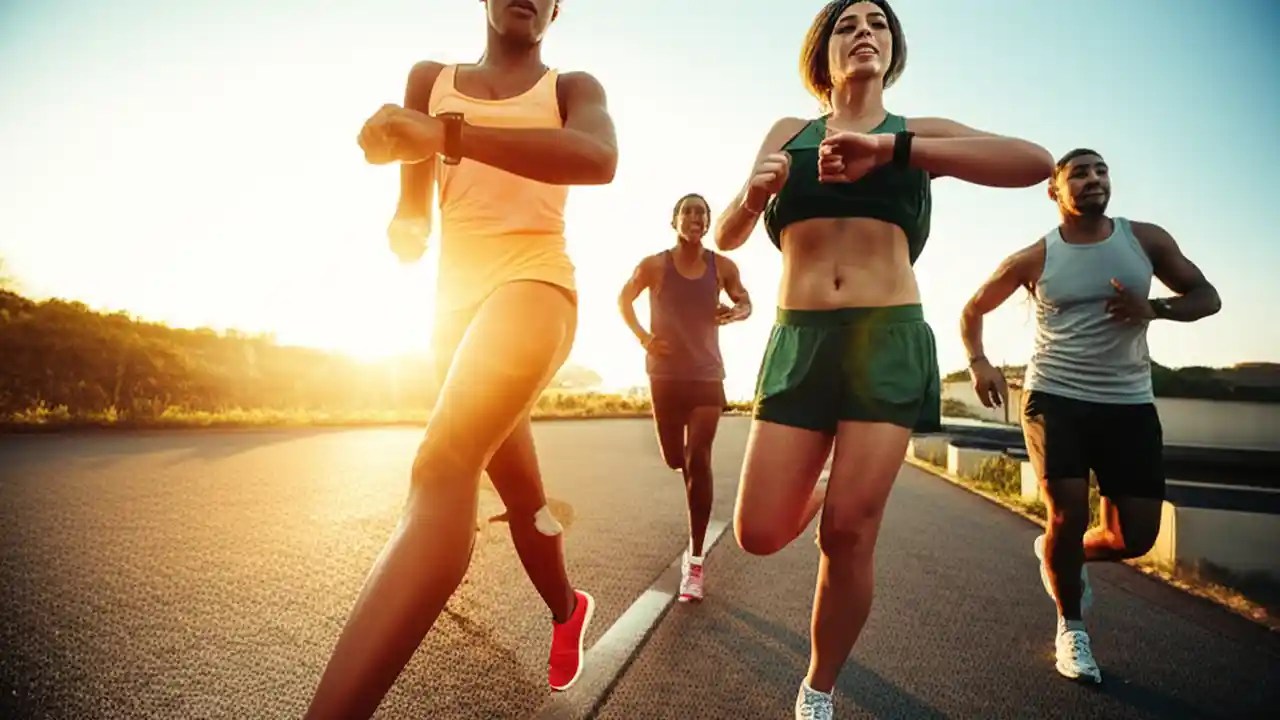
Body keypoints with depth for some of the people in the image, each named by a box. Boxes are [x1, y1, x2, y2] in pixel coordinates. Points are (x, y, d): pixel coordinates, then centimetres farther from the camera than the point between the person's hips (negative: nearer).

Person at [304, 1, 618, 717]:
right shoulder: (429, 79, 17)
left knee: (443, 466, -28)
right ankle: (567, 609, 40)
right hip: (457, 295, 5)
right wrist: (404, 230, -11)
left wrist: (449, 135, -27)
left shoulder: (574, 88, 7)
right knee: (517, 486, 15)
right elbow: (413, 222, 13)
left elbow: (599, 158, -19)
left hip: (535, 281, -5)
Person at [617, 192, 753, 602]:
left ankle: (695, 560, -3)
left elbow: (745, 302, 13)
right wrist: (642, 337, -4)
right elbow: (623, 300, 10)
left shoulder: (722, 267, -2)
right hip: (666, 374, 1)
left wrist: (736, 312, -11)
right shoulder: (654, 266, -5)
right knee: (675, 460, 8)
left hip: (707, 374, 0)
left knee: (698, 462, -9)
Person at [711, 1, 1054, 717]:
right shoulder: (789, 133, 16)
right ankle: (816, 493, 33)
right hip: (799, 339, 1)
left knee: (849, 534, -7)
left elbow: (1036, 162, -8)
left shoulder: (919, 132, 11)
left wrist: (889, 149, -19)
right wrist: (754, 194, -13)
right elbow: (727, 236, 11)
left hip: (888, 339, -1)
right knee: (760, 533, -4)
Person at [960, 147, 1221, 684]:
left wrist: (1154, 308, -12)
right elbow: (973, 308, 10)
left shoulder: (1146, 240, 5)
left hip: (1129, 403, 3)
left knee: (1135, 536, 1)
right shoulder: (1034, 259, 0)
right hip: (1054, 398, -3)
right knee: (1068, 515, -13)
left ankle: (1061, 556, 36)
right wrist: (978, 362, -7)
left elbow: (1207, 297, 11)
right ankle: (1071, 628, 14)